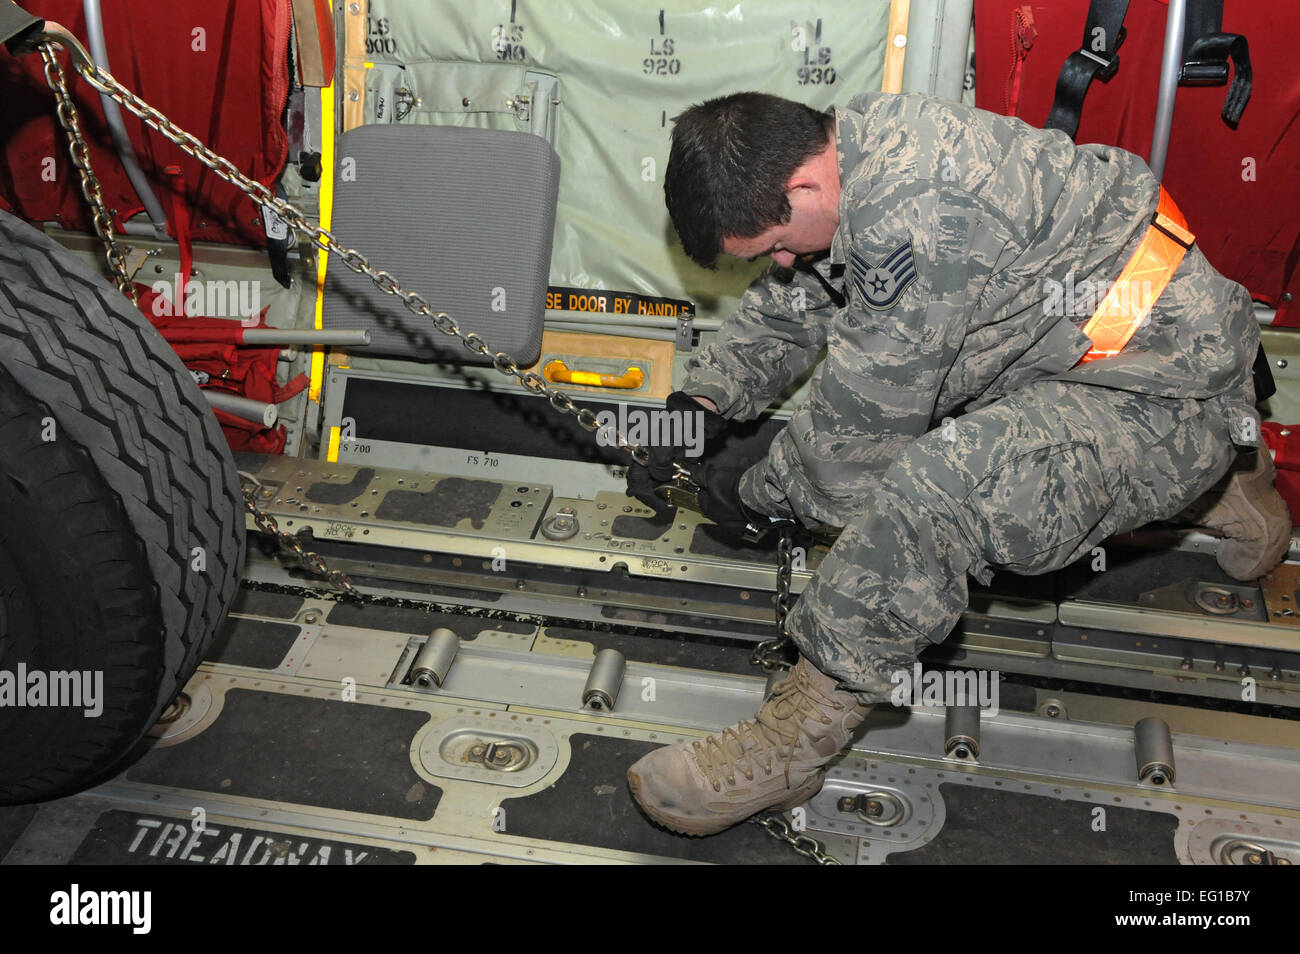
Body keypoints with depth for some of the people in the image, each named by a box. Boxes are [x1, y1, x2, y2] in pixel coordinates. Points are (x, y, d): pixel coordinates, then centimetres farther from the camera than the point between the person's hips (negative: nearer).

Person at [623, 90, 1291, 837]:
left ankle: (797, 739, -15)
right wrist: (702, 402, 7)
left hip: (1160, 400, -10)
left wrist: (758, 490, -6)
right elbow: (786, 308, 16)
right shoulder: (856, 148, 1)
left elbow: (866, 415, -21)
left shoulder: (917, 209, -30)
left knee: (933, 489, -33)